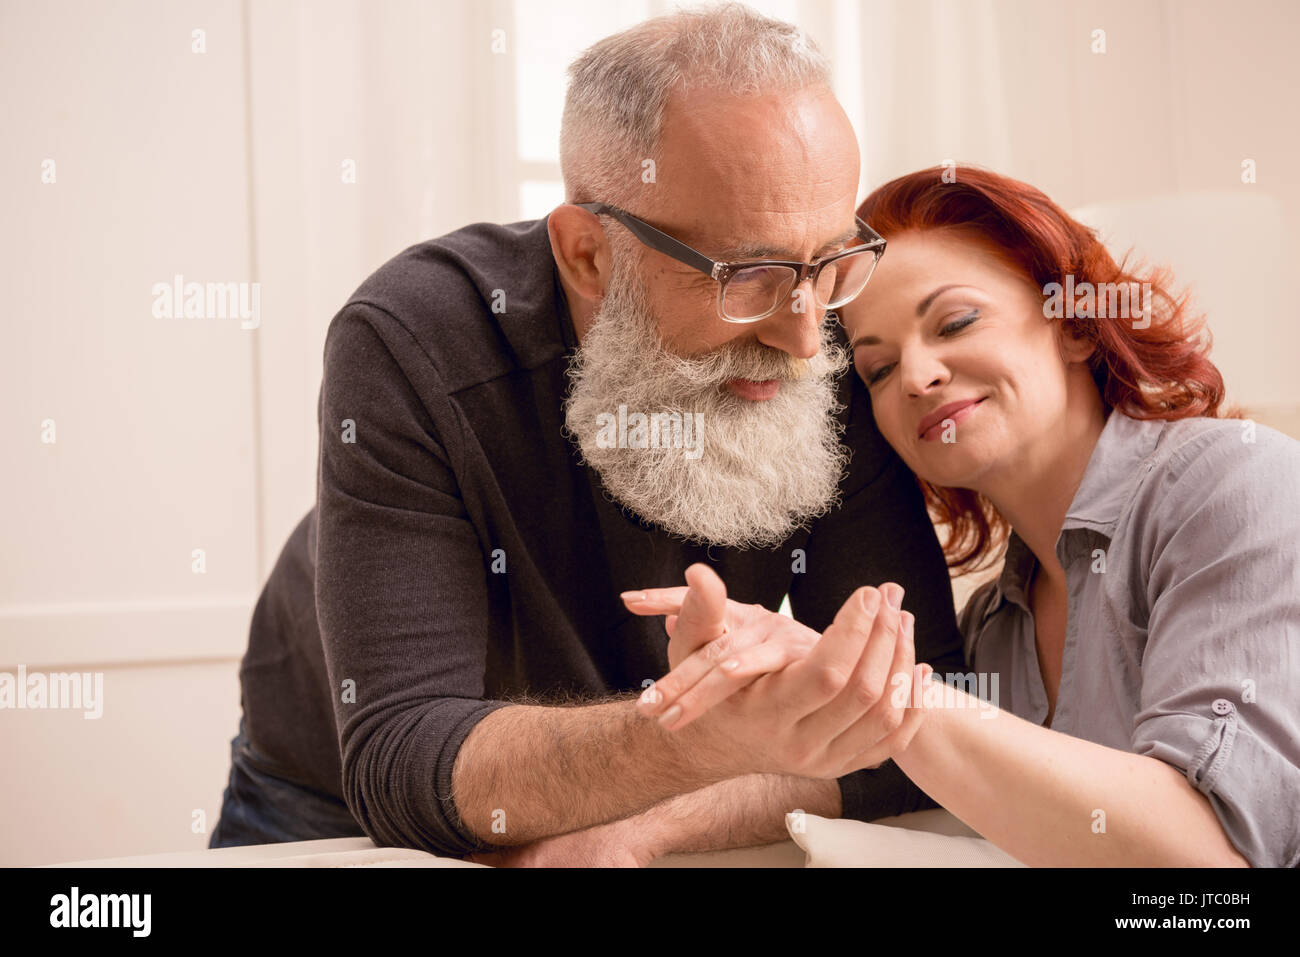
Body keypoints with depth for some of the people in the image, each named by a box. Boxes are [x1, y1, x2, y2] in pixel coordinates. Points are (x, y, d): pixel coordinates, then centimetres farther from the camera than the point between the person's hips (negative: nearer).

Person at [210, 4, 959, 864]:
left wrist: (643, 826, -31)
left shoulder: (834, 361, -15)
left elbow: (919, 714, -16)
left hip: (642, 844, 2)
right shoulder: (413, 349, -25)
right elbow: (401, 762, -31)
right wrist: (711, 737, -47)